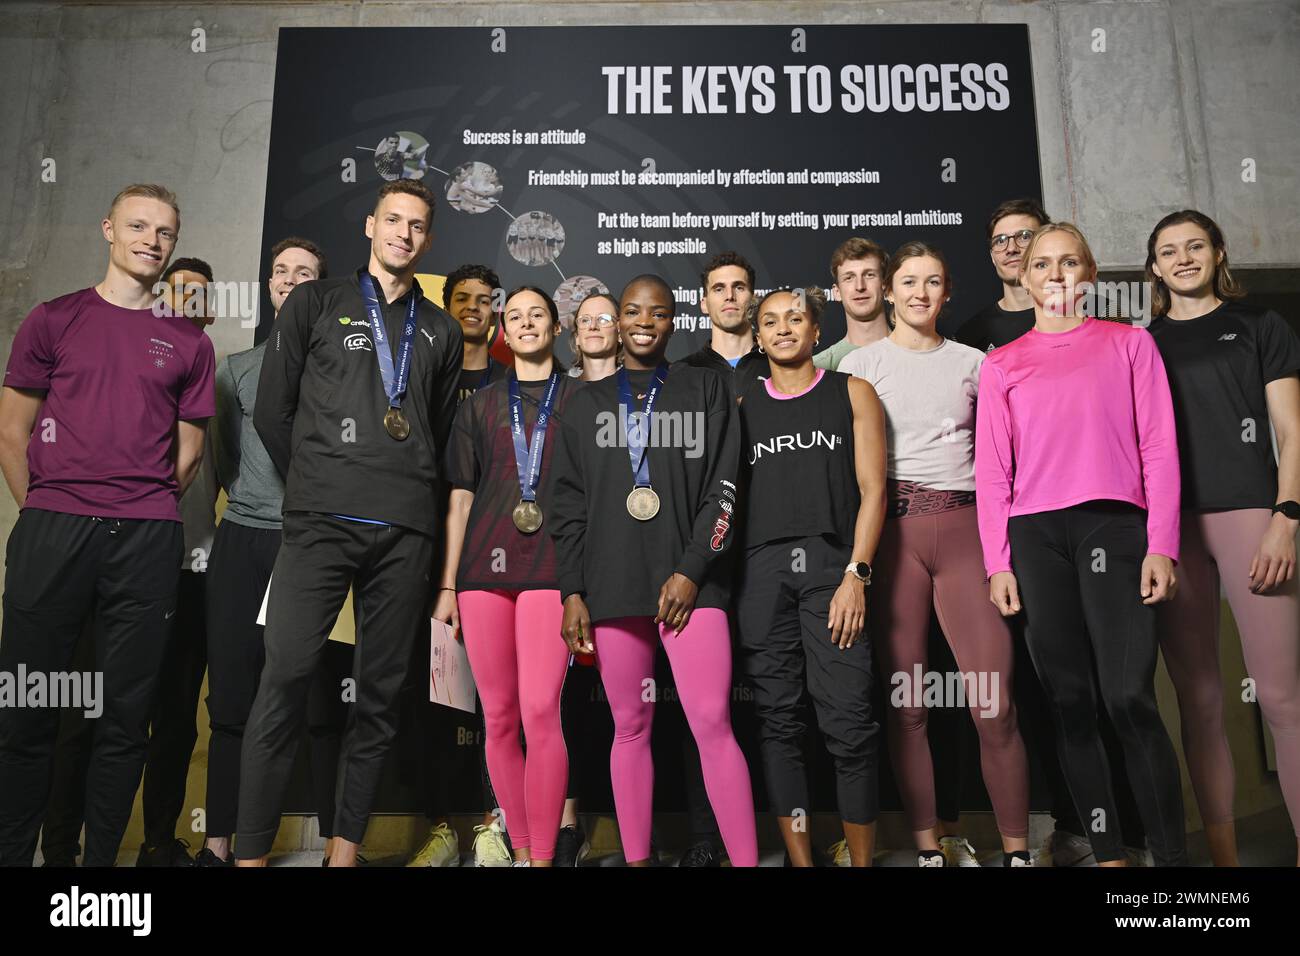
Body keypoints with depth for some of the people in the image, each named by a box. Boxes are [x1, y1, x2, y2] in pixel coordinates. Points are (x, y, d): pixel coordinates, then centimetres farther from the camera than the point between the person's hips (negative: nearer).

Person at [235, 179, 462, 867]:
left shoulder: (440, 331, 19)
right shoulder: (315, 304, 12)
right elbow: (272, 411, 10)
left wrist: (411, 494, 13)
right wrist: (315, 485, 11)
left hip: (406, 529, 3)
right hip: (321, 522, -2)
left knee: (380, 691, 4)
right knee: (286, 677, -10)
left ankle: (346, 847, 14)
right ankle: (251, 850, -1)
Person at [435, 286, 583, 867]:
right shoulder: (481, 405, 16)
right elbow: (461, 497, 13)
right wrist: (447, 586, 8)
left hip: (553, 565, -2)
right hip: (485, 566, 3)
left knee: (540, 710, -13)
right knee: (499, 716, 4)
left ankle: (542, 854, -1)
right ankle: (520, 848, 17)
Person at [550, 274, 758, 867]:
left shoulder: (706, 391, 9)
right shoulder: (587, 404, 14)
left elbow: (722, 489, 2)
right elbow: (569, 502, 10)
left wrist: (691, 572, -8)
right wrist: (572, 592, 2)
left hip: (689, 582, -2)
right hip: (611, 585, 2)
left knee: (713, 723, -9)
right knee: (630, 727, 6)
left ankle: (746, 859, -1)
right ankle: (635, 857, 17)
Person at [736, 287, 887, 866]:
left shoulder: (851, 394, 11)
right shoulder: (743, 407, 17)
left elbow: (872, 489, 3)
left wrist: (855, 574, -8)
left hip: (832, 563, -2)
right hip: (760, 570, 3)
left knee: (849, 722, -7)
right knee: (777, 721, 3)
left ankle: (862, 859, 8)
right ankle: (799, 858, 14)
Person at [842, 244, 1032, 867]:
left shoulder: (973, 362, 14)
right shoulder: (860, 364, 9)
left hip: (963, 527, 1)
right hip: (892, 530, -1)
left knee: (994, 707, -5)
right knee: (906, 704, 2)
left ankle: (1016, 849, 9)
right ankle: (927, 847, 15)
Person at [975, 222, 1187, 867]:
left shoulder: (1130, 343, 13)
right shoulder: (1001, 365, 14)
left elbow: (1159, 448, 6)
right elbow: (992, 471, 9)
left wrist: (1161, 546, -4)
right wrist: (998, 564, 2)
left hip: (1113, 523, -1)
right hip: (1034, 533, 2)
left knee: (1129, 696, -12)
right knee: (1069, 702, 3)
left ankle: (1171, 854, 0)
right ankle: (1107, 852, 12)